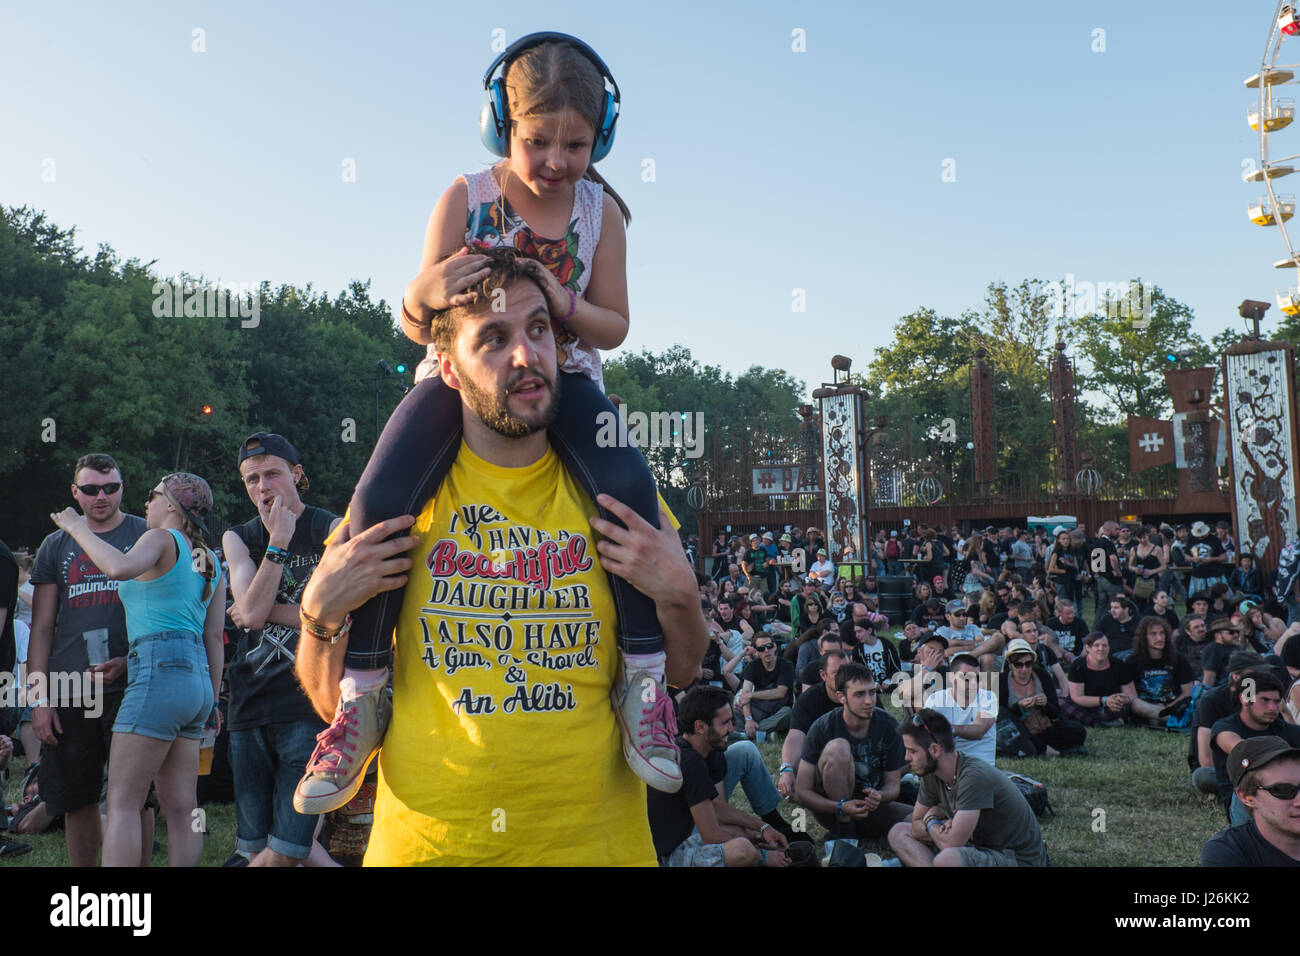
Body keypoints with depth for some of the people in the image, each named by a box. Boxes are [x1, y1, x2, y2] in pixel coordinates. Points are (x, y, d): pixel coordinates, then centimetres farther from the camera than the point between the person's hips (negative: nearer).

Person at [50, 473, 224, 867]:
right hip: (197, 678, 8)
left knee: (122, 804, -6)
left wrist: (78, 528, -10)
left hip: (159, 672, -8)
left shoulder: (162, 539, -2)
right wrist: (212, 701, 21)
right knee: (180, 808, 8)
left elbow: (119, 568, -25)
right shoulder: (211, 561, 20)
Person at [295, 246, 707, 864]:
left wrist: (678, 595, -13)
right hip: (425, 841, 0)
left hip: (593, 840, 1)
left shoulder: (611, 492, -2)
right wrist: (322, 612, -16)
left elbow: (679, 673, 6)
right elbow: (333, 701, 2)